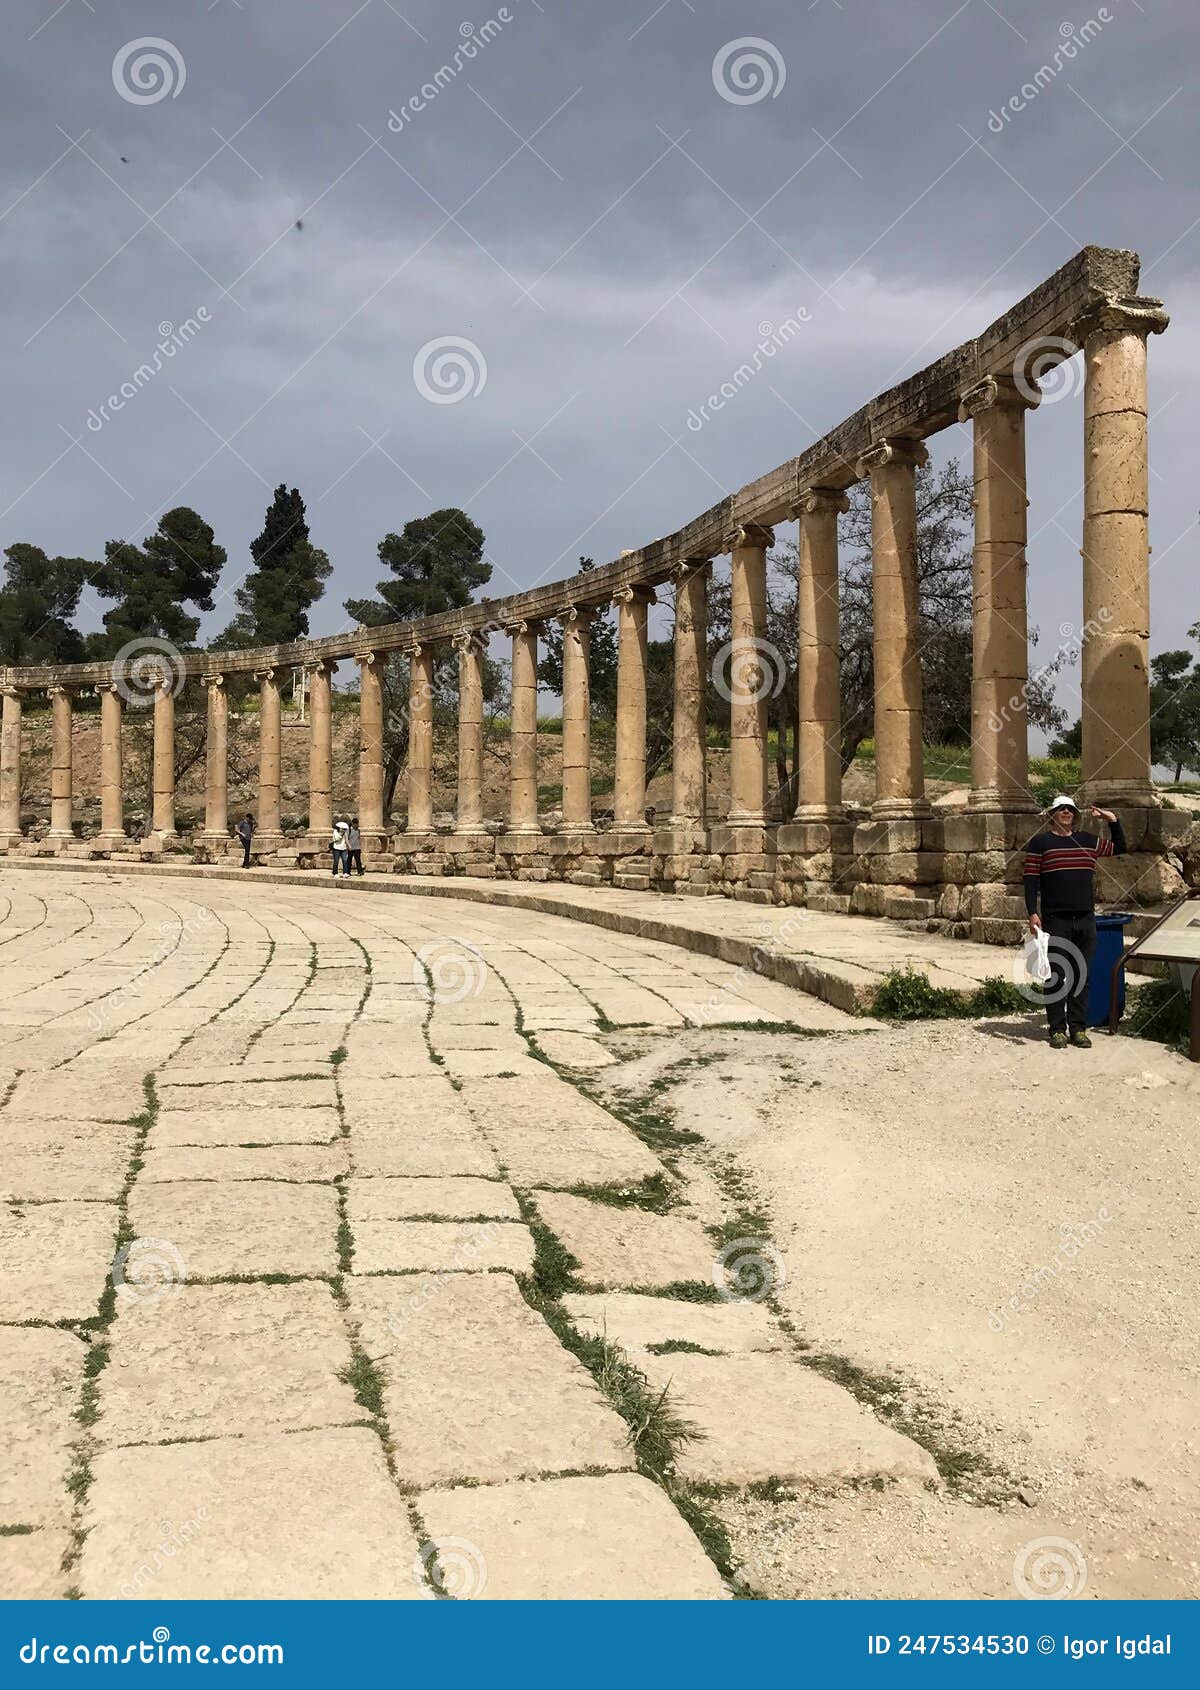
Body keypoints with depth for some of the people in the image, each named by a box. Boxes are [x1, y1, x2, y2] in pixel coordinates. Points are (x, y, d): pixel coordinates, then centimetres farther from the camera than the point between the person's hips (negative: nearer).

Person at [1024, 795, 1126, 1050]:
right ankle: (1057, 1030, 4)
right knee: (1055, 977, -2)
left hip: (1085, 920, 4)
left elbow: (1119, 848, 29)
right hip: (1056, 921, -4)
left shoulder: (1087, 841, 14)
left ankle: (1078, 1029, 11)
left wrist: (1113, 822, 16)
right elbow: (1031, 880, -2)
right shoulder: (1040, 842, 2)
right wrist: (1032, 913, -11)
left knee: (1082, 977, 5)